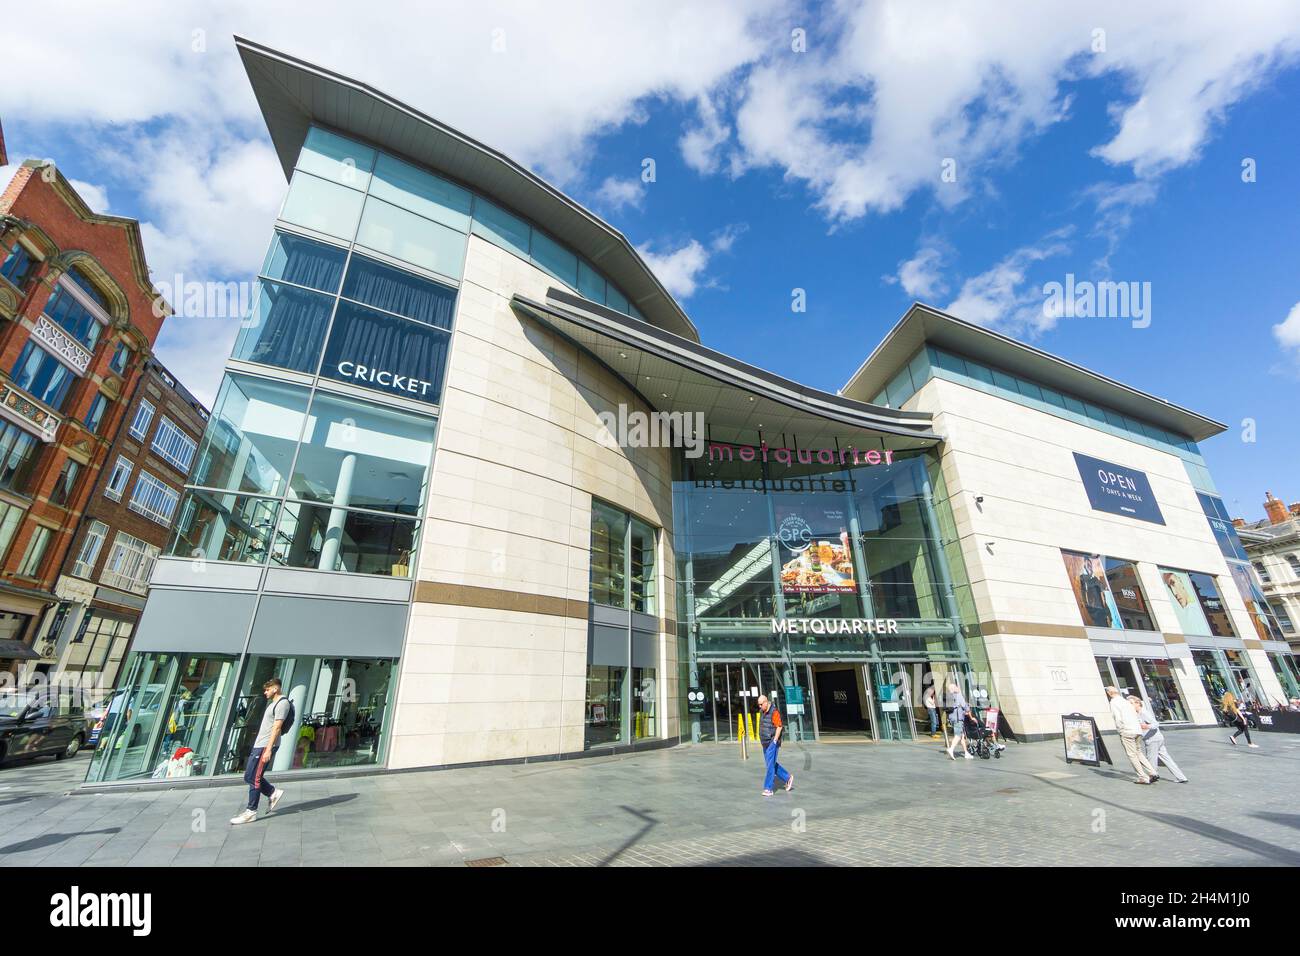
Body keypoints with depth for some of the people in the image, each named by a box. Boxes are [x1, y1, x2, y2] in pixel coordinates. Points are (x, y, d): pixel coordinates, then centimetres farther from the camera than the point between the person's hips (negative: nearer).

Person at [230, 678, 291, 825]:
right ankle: (274, 793, 21)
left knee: (253, 778, -5)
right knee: (249, 777, 12)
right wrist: (262, 747, 20)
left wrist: (268, 749, -22)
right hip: (258, 745, 10)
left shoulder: (282, 702, -14)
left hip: (265, 746, -10)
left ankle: (251, 812, 5)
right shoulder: (273, 702, 20)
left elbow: (277, 727, -20)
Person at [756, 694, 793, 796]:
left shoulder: (774, 712, -17)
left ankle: (768, 789, 0)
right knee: (771, 764, 15)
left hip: (772, 743, -9)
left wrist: (774, 741, -18)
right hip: (765, 743, 9)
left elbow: (779, 727, -19)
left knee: (770, 765, -5)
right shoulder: (763, 712, 9)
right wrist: (762, 740, 14)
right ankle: (787, 778, 29)